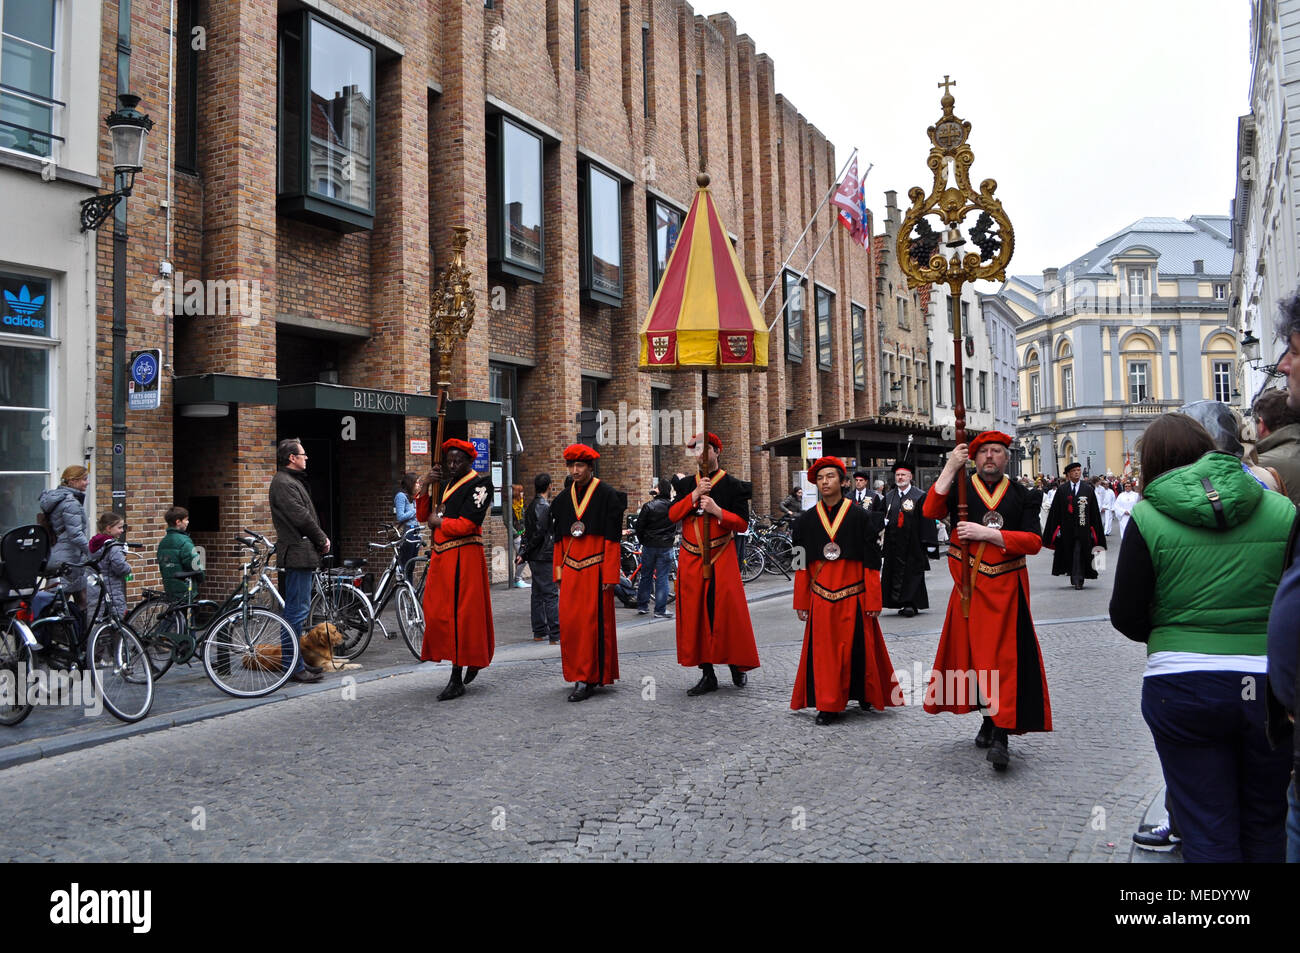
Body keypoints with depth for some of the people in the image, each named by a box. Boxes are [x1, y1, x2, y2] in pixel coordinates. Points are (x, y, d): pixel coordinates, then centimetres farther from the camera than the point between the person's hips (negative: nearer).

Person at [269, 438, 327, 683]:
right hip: (297, 554, -11)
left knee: (298, 608, 15)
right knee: (297, 609, -8)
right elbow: (302, 518, -19)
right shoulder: (283, 483, -13)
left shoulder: (292, 481, 21)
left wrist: (320, 539, 7)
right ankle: (293, 667, -5)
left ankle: (298, 661, 23)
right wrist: (322, 539, -7)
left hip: (302, 553, 11)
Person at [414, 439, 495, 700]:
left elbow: (467, 524, -16)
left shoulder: (479, 485, -6)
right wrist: (426, 486, 3)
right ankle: (470, 661, 24)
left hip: (464, 557, -8)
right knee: (436, 612, 7)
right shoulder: (445, 484, 18)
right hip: (441, 555, 8)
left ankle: (457, 680, -1)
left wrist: (439, 522, -2)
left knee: (461, 614, -6)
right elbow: (423, 515, 16)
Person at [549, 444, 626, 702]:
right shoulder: (563, 499, 12)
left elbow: (612, 539, -7)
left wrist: (610, 575, -11)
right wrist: (558, 571, 12)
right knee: (569, 623, 4)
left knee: (592, 623, -4)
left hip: (595, 570, -5)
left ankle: (588, 679, 1)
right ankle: (579, 675, 17)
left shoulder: (606, 496, -4)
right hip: (571, 571, 5)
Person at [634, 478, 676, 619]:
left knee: (645, 576, 13)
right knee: (662, 578, 2)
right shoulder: (673, 507, -2)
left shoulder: (648, 506, -6)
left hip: (649, 546, 0)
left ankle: (642, 606, 20)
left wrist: (642, 541, 9)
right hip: (666, 546, 0)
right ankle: (660, 610, 0)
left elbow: (639, 526, -3)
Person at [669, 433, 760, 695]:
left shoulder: (733, 485, 1)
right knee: (695, 613, 3)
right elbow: (672, 515, 0)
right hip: (690, 558, 3)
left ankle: (737, 666, 15)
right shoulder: (685, 485, 12)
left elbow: (742, 524, -4)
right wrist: (695, 495, -11)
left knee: (727, 612, -4)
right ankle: (707, 675, 10)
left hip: (721, 557, -3)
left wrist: (717, 510, -17)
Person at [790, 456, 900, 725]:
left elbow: (871, 564, -2)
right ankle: (828, 705, 9)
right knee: (824, 650, 2)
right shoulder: (807, 520, 7)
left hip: (853, 596, -2)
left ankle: (863, 694, 25)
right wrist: (801, 602, 7)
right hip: (821, 597, 2)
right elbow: (801, 566, 9)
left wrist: (873, 600, -5)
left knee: (857, 647, 4)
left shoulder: (859, 516, -2)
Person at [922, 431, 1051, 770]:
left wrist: (987, 533, -15)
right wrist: (949, 469, -18)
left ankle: (1000, 735, -8)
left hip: (1007, 587, -1)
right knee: (973, 650, 8)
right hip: (969, 586, 1)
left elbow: (1033, 541, -5)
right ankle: (991, 718, 27)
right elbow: (931, 511, -13)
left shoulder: (1022, 496, 6)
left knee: (1005, 653, -8)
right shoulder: (960, 488, 6)